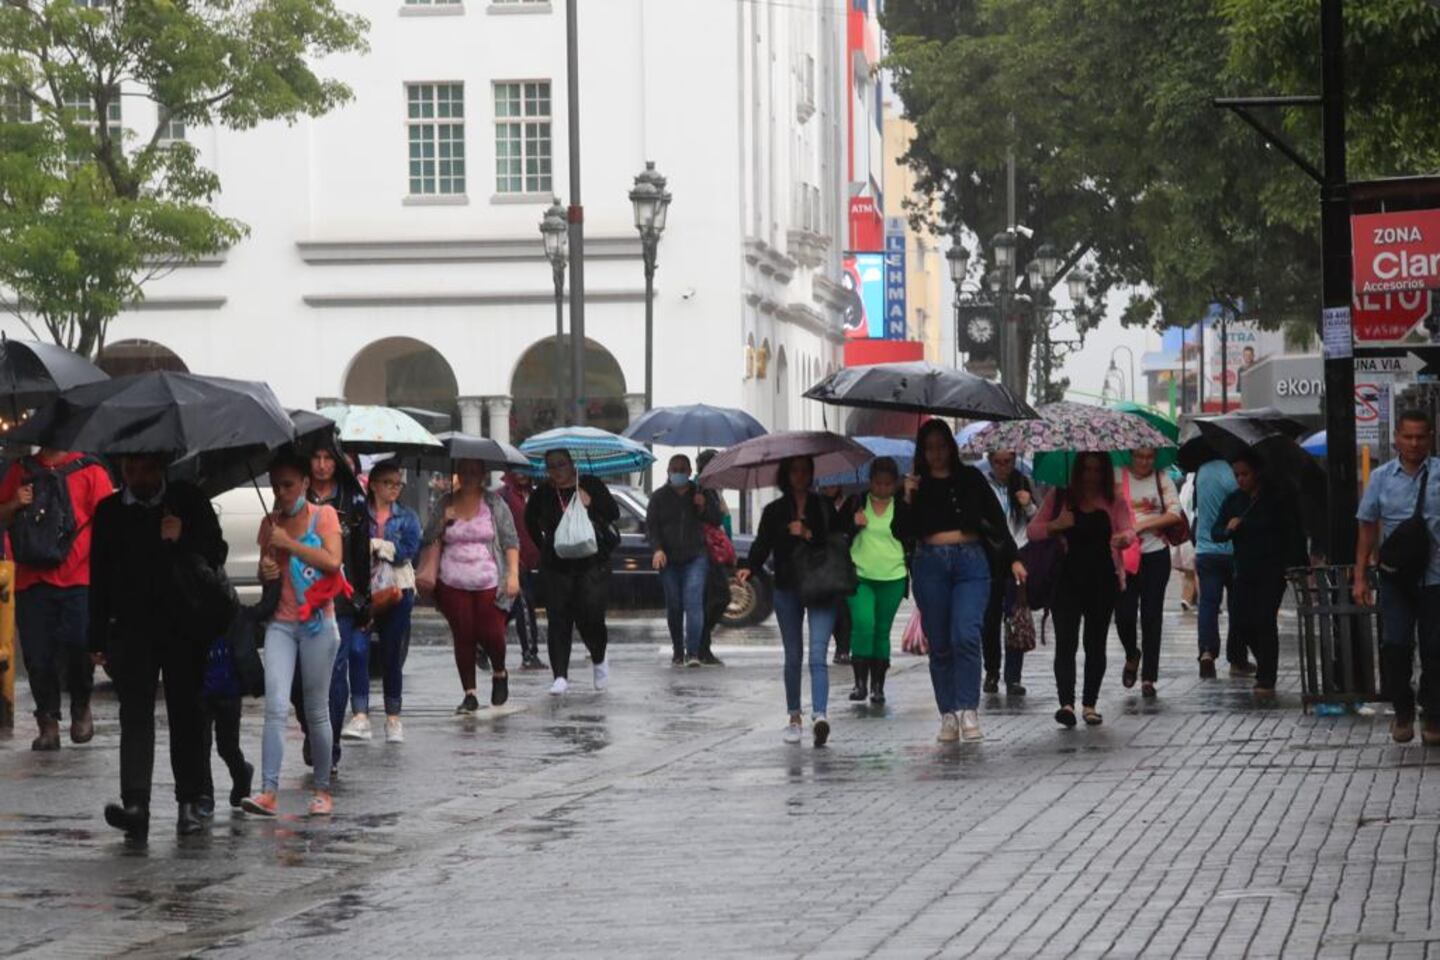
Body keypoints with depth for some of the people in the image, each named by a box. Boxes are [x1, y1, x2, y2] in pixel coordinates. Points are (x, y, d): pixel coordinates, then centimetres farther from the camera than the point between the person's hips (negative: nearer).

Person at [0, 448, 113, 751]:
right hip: (31, 579, 3)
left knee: (78, 646, -11)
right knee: (37, 655, 2)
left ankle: (81, 707, 15)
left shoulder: (89, 470, 4)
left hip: (78, 580, -3)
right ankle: (48, 723, 14)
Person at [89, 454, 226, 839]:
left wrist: (183, 540, -15)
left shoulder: (188, 501, 4)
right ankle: (135, 805, -20)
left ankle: (191, 802, 15)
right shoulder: (109, 511, 8)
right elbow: (99, 577, 9)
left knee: (187, 714, 5)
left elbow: (216, 553, 5)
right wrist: (98, 639, 5)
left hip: (185, 626, 0)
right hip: (131, 629, 0)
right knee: (135, 715, -10)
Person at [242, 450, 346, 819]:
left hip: (317, 623, -3)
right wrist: (266, 572, -3)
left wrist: (290, 543, -14)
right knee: (276, 707, -11)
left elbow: (333, 561, -14)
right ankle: (268, 791, -19)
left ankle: (323, 790, 15)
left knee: (317, 710, 4)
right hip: (281, 624, 3)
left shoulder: (323, 516, 0)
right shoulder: (270, 523, 12)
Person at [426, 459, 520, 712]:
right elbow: (429, 540, 11)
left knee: (491, 634, -8)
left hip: (489, 584, -2)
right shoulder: (446, 503, 9)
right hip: (453, 585, 2)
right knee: (463, 637, 1)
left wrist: (513, 574, -7)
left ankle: (499, 674, 23)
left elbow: (511, 541, 2)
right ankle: (469, 695, 9)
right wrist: (443, 521, -7)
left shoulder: (494, 503, 3)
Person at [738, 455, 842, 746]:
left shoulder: (823, 506, 6)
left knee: (818, 655, -14)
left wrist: (810, 535, -14)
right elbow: (762, 545, 2)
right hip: (787, 590, 2)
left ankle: (819, 715, -25)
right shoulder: (774, 511, 8)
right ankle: (794, 717, 19)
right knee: (793, 657, 8)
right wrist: (750, 568, -16)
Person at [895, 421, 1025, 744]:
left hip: (971, 562, -1)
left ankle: (968, 711, -18)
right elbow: (902, 533, 2)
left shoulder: (970, 478, 9)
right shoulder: (917, 485, 8)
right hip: (930, 565, 1)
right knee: (940, 645, 3)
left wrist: (1012, 559, 6)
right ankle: (948, 716, 7)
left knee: (966, 636, -18)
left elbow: (996, 518, 11)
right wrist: (907, 501, -12)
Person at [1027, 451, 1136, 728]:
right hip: (1066, 580, -1)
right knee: (1066, 642, -12)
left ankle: (1090, 704, 13)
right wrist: (1055, 526, -13)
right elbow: (1033, 531, 7)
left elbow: (1130, 532, -6)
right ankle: (1066, 703, -20)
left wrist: (1122, 538, -30)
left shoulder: (1115, 503, 9)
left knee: (1095, 643, 6)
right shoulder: (1059, 498, 9)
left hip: (1102, 581, 1)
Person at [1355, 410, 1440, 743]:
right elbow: (1368, 528, 10)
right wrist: (1360, 577, 6)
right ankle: (1402, 712, 10)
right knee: (1394, 644, -9)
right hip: (1396, 577, 1)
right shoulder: (1382, 477, 5)